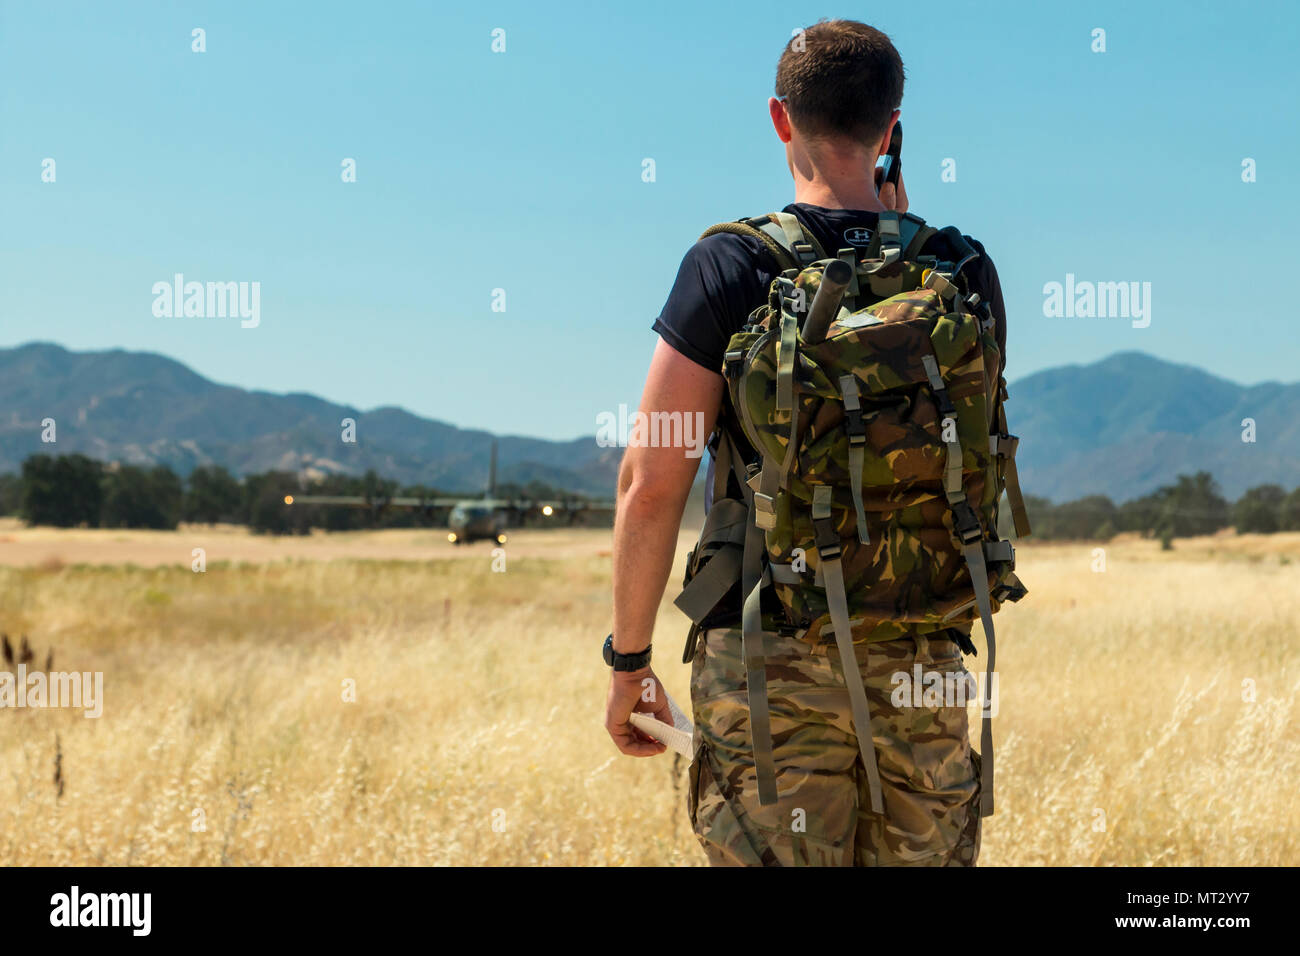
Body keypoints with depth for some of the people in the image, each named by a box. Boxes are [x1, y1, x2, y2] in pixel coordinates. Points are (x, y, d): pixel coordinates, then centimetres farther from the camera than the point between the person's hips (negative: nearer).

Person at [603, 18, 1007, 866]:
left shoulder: (731, 268, -6)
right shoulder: (967, 273, 3)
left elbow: (652, 484, -9)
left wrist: (628, 660, 2)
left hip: (769, 657, -3)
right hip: (922, 658, 3)